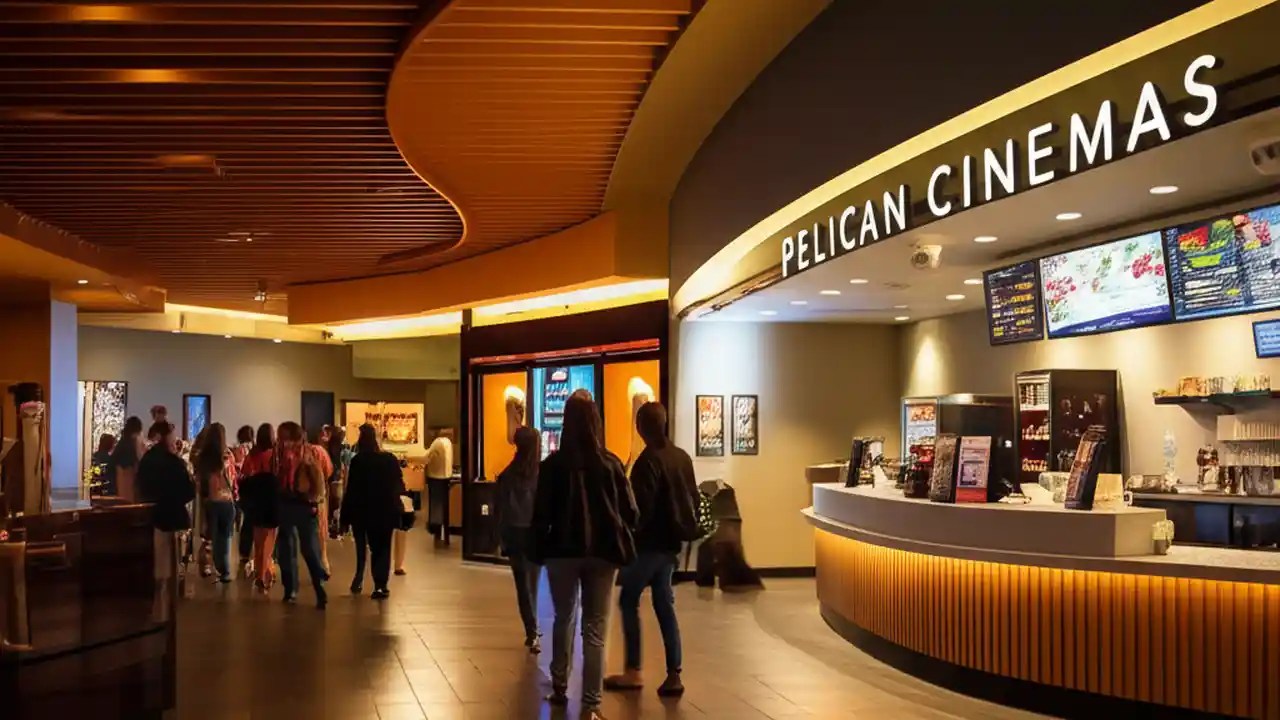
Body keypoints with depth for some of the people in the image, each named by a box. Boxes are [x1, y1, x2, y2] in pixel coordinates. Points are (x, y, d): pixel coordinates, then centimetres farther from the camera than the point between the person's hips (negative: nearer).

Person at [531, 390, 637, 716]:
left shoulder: (553, 464, -5)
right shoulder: (610, 463, -4)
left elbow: (541, 513, -3)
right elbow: (629, 512, -1)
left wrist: (539, 550, 8)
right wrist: (620, 543, 16)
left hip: (563, 551, 0)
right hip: (602, 552, 0)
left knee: (563, 620, 21)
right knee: (595, 629, 2)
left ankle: (560, 688, 27)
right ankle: (591, 704, -2)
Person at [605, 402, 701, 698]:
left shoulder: (648, 460, -16)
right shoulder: (682, 457, 9)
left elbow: (641, 506, -19)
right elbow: (693, 498, 13)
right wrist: (687, 529, 20)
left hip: (649, 542, -7)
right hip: (671, 542, 8)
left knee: (628, 601, 3)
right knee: (664, 605, 9)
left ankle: (633, 672, 3)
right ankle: (673, 675, 5)